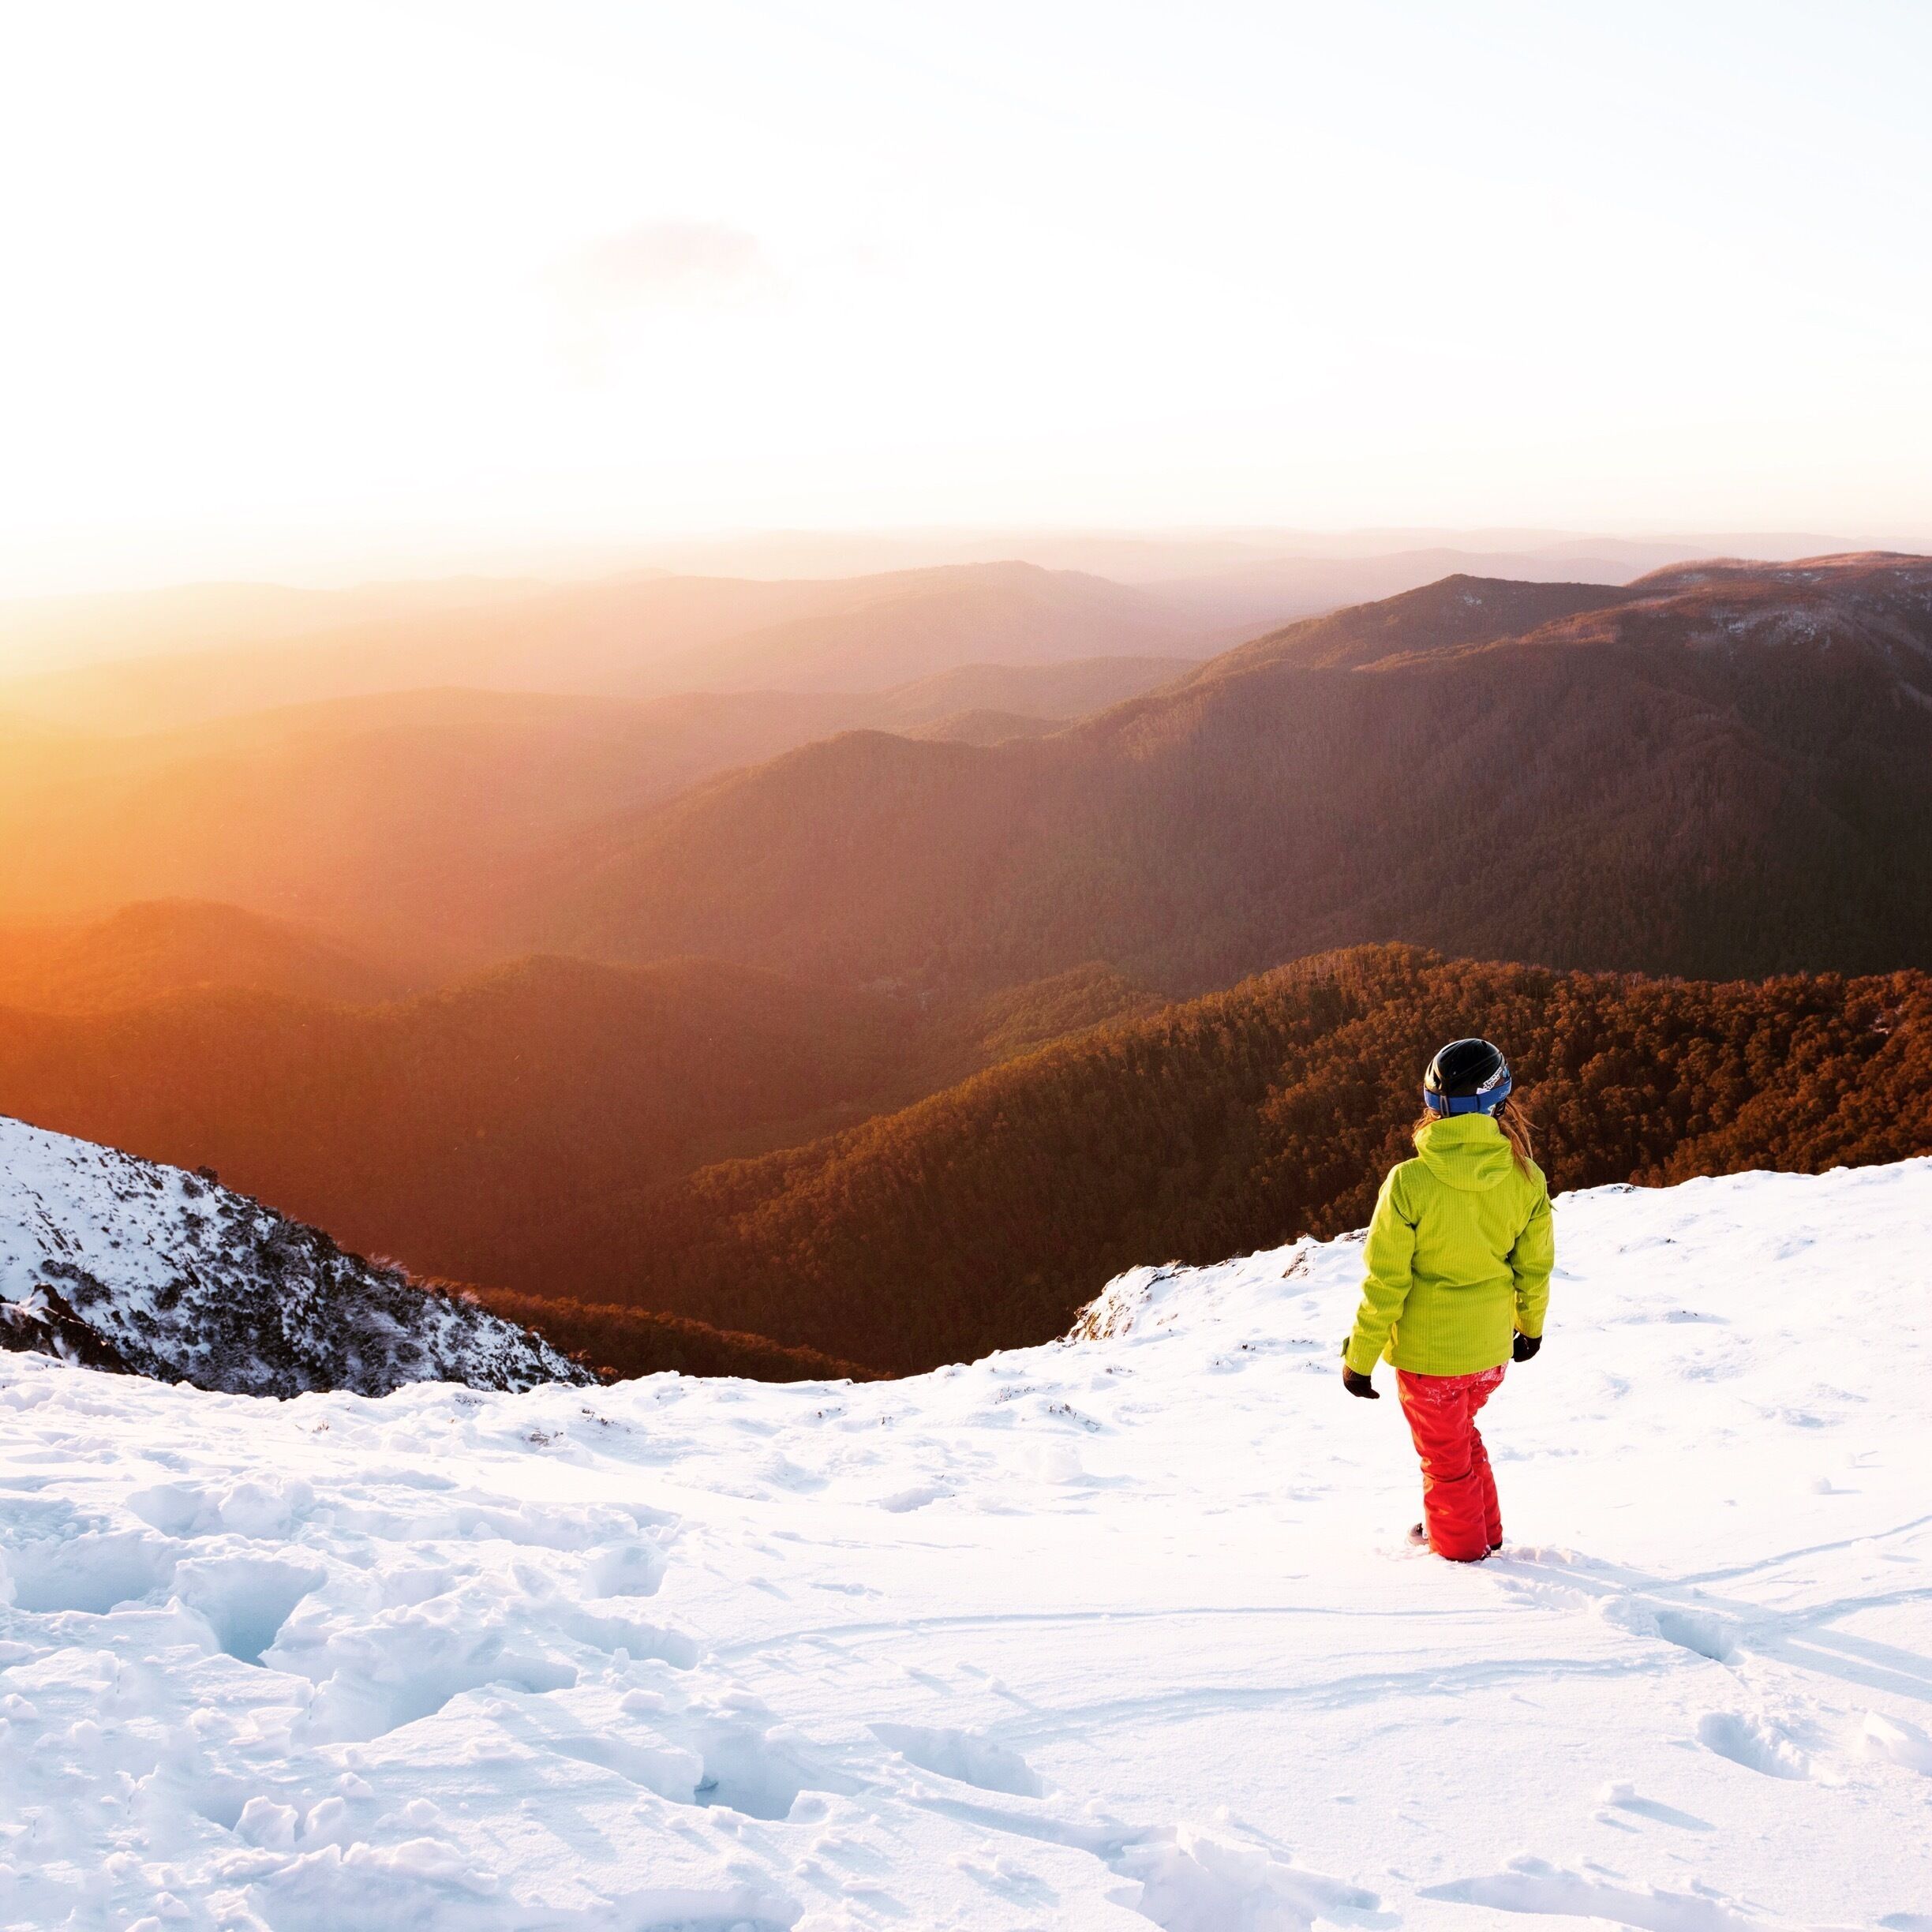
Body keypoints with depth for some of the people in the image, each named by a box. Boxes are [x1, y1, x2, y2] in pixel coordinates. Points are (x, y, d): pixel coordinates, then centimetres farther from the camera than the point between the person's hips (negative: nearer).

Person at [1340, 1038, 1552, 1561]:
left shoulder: (1410, 1182, -24)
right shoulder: (1526, 1178, -12)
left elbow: (1385, 1281, -17)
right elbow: (1535, 1264, 2)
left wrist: (1360, 1358, -5)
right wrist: (1531, 1323, 21)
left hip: (1429, 1349, -4)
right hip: (1491, 1347, 4)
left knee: (1444, 1455, 18)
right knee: (1463, 1436, 30)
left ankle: (1461, 1548, 36)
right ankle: (1485, 1530, 45)